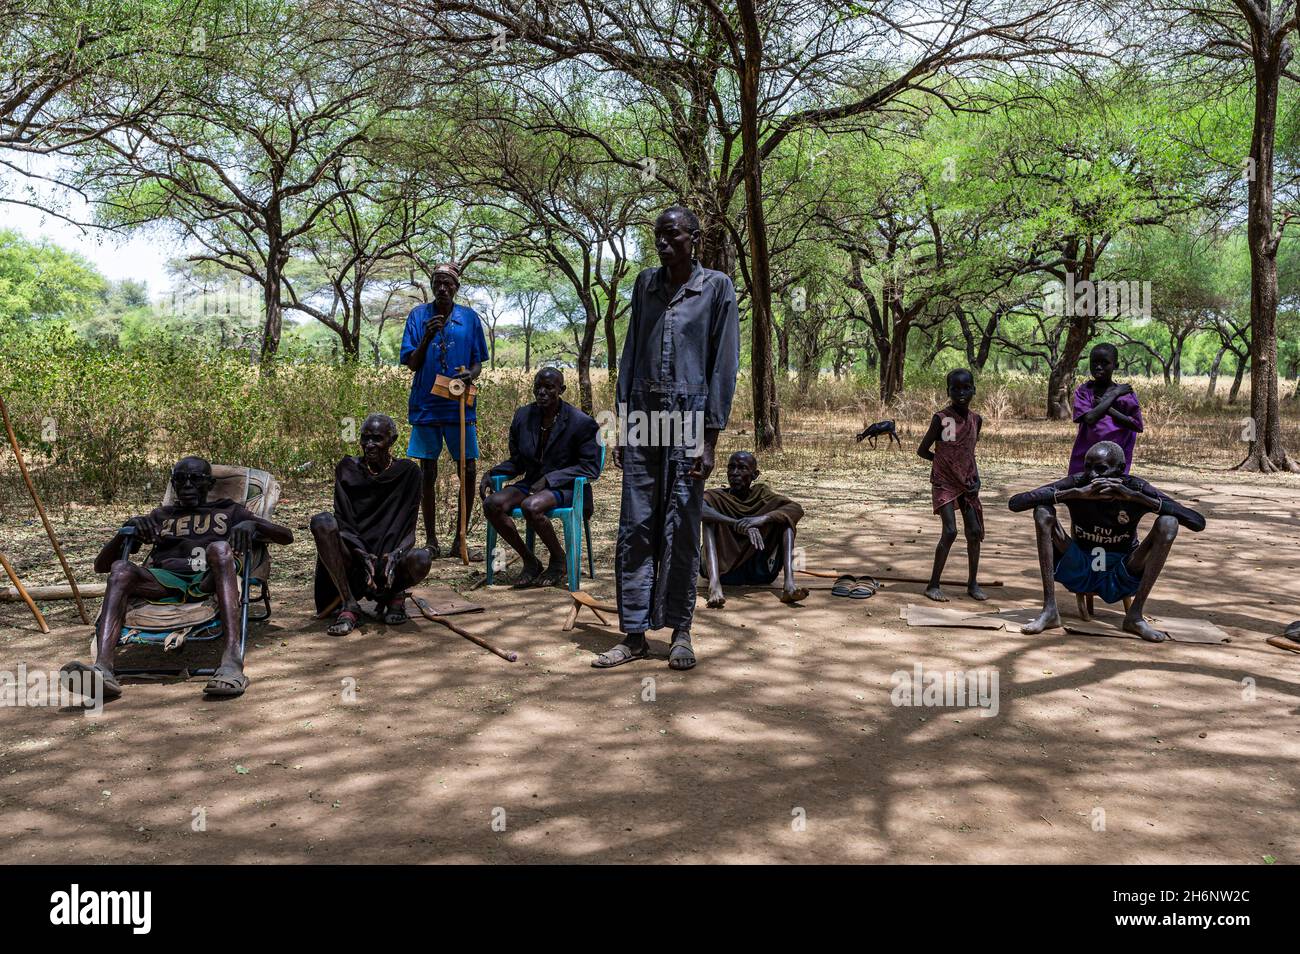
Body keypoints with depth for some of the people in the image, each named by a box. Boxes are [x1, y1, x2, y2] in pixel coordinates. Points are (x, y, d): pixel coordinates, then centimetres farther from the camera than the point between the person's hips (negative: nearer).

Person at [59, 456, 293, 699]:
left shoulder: (228, 511, 29)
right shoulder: (160, 517, 33)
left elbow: (286, 535, 18)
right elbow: (100, 565, 29)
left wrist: (251, 524, -4)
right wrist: (127, 531, 8)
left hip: (209, 582, -2)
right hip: (164, 583, 2)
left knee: (219, 548, -34)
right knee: (121, 568, -27)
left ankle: (231, 661, -52)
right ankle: (103, 668, -49)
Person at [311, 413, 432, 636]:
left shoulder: (407, 472, 0)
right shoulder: (348, 469, 1)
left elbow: (409, 528, -3)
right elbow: (343, 523, -6)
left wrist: (395, 554, -25)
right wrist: (363, 556, -24)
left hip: (389, 557, -1)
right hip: (353, 557, 1)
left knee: (421, 558, -34)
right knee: (322, 522, -28)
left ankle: (395, 594, 4)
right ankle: (348, 604, -20)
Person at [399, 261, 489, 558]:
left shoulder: (470, 318, 5)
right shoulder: (418, 315, 2)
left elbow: (478, 363, 9)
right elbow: (412, 364, 0)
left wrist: (470, 374, -14)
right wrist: (426, 338, -17)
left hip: (460, 405, 1)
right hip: (426, 405, 0)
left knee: (468, 471, -1)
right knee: (427, 472, 5)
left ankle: (460, 539, 10)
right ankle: (431, 539, 15)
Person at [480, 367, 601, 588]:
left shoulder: (581, 422, -8)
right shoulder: (523, 416, 8)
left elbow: (591, 467, -10)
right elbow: (516, 461, 17)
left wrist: (549, 479, -19)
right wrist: (492, 473, -4)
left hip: (567, 488, -5)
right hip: (532, 483, 6)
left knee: (530, 506, -36)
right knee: (492, 503, -23)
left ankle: (559, 559, -8)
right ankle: (529, 561, -6)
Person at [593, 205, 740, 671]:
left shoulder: (716, 287, 1)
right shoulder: (645, 284, 13)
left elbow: (724, 364, -3)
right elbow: (630, 354, 14)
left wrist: (710, 438, -8)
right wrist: (621, 422, 9)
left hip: (688, 419, -4)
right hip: (643, 418, 4)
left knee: (681, 531, 0)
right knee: (634, 529, 1)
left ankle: (680, 632, 11)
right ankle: (633, 633, 7)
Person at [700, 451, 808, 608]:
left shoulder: (762, 493, 3)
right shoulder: (717, 496, -2)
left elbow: (797, 509, -16)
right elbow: (697, 508, -28)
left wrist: (762, 519, -33)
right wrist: (737, 524, -40)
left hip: (759, 573, 1)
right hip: (724, 570, -1)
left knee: (785, 517, -11)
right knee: (709, 518, -21)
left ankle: (789, 583, -31)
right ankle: (714, 585, -42)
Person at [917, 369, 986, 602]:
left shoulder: (976, 420, 4)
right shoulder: (941, 419, -12)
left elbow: (970, 452, 14)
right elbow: (922, 451, -4)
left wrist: (976, 479, 1)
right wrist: (944, 461, 1)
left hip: (967, 484, 5)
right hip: (944, 484, -5)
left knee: (974, 531, 3)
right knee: (950, 531, -13)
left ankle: (973, 583, 16)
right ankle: (933, 585, -4)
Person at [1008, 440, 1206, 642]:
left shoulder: (1136, 488, -14)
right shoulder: (1076, 484, -15)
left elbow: (1198, 523, -23)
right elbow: (1015, 503, -28)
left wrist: (1134, 496, -31)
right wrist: (1077, 493, -36)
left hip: (1121, 579, 0)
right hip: (1079, 574, 0)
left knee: (1168, 523, -21)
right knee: (1043, 511, -22)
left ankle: (1135, 615, -16)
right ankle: (1049, 611, -23)